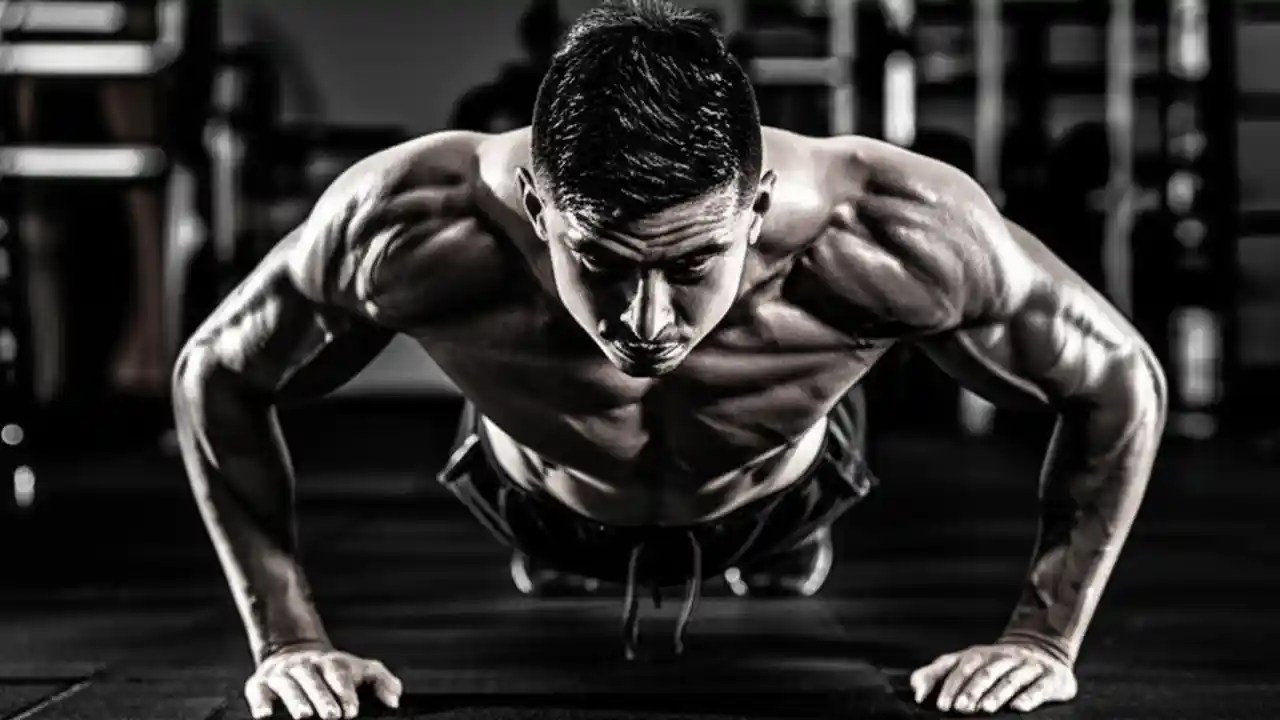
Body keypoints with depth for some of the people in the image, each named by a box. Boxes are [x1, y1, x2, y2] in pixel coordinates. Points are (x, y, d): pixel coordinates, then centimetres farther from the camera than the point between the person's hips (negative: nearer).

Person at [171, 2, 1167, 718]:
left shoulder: (896, 235, -46)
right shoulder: (409, 225, -46)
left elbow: (1120, 382, -26)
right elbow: (217, 376, -24)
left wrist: (1045, 636, -28)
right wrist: (288, 636, -27)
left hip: (780, 503, 1)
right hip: (544, 506, 0)